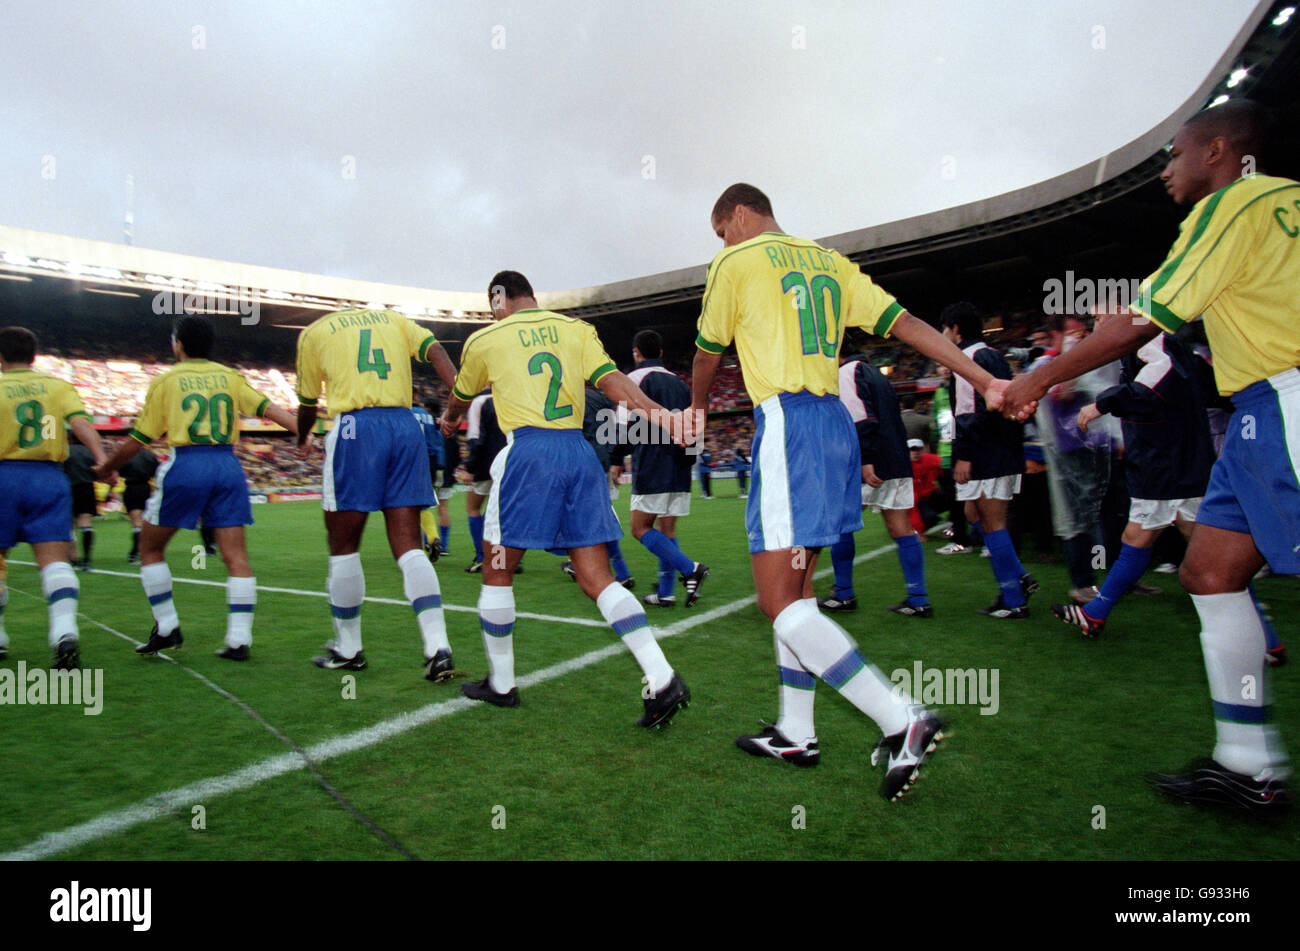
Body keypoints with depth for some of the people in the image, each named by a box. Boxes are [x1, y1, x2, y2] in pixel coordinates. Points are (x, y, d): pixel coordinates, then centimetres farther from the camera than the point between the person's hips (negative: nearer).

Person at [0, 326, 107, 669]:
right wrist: (102, 459, -16)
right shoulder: (57, 386, 8)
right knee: (54, 560, -7)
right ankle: (65, 631, -26)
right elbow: (81, 422, -8)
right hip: (49, 477, 1)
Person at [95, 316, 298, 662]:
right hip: (228, 465, 3)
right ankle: (239, 640, -3)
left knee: (151, 548, 17)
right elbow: (267, 407, 1)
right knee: (236, 555, 0)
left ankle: (167, 629, 18)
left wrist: (107, 468, 23)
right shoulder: (230, 377, 14)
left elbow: (140, 438, 10)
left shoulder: (165, 381, 7)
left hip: (186, 465, -2)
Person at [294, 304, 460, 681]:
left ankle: (348, 649, 20)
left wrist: (302, 440, 45)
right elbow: (433, 349, 4)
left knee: (343, 547, 10)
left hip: (356, 427, -3)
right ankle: (438, 649, -9)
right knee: (409, 548, 1)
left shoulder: (314, 332, 17)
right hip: (406, 427, 3)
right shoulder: (392, 319, 24)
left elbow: (307, 402, 25)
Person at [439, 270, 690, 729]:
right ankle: (662, 679, -8)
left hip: (528, 452, -3)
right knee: (597, 578, 2)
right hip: (580, 453, 4)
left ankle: (501, 684, 23)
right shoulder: (576, 329, 15)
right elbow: (610, 378, -2)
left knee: (497, 572, 13)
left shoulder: (485, 339, 10)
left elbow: (461, 395, 28)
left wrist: (450, 421, 50)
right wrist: (655, 410, -8)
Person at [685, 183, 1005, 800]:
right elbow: (906, 324, 11)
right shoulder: (829, 261, 19)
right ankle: (796, 734, 20)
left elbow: (707, 357, 12)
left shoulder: (734, 262, 2)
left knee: (780, 603, -8)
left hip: (786, 421, -8)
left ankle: (902, 720, -13)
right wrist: (986, 381, 7)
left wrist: (696, 409, 32)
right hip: (835, 422, 8)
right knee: (794, 589, 13)